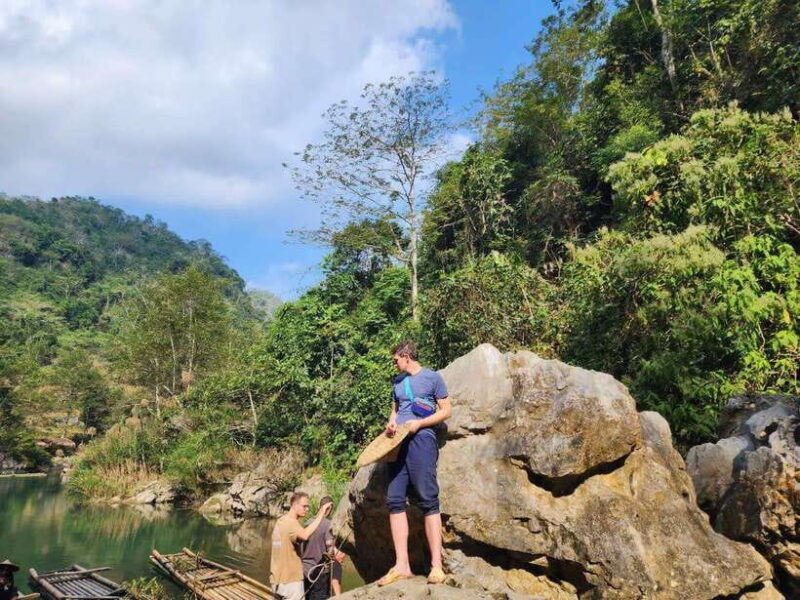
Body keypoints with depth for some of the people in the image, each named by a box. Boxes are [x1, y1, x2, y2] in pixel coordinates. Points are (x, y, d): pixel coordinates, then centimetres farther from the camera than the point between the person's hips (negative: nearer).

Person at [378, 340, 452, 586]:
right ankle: (401, 565, -1)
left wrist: (419, 423, -11)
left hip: (421, 439, -6)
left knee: (428, 500, -11)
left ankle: (436, 566, -10)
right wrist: (391, 422, 5)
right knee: (395, 500, -3)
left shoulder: (432, 377, 4)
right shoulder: (398, 381, 22)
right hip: (398, 442, 6)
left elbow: (446, 410, 2)